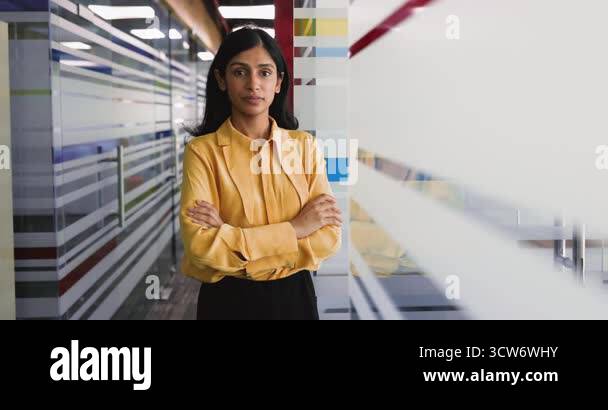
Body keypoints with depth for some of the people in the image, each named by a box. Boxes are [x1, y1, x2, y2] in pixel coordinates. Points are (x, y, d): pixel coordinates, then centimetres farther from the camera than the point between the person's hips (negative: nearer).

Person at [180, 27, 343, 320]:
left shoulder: (305, 145, -2)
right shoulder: (202, 150, -9)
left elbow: (328, 238, -9)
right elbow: (200, 246, -19)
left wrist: (233, 239, -17)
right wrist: (294, 228, -17)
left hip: (293, 296, 2)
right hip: (228, 301, -2)